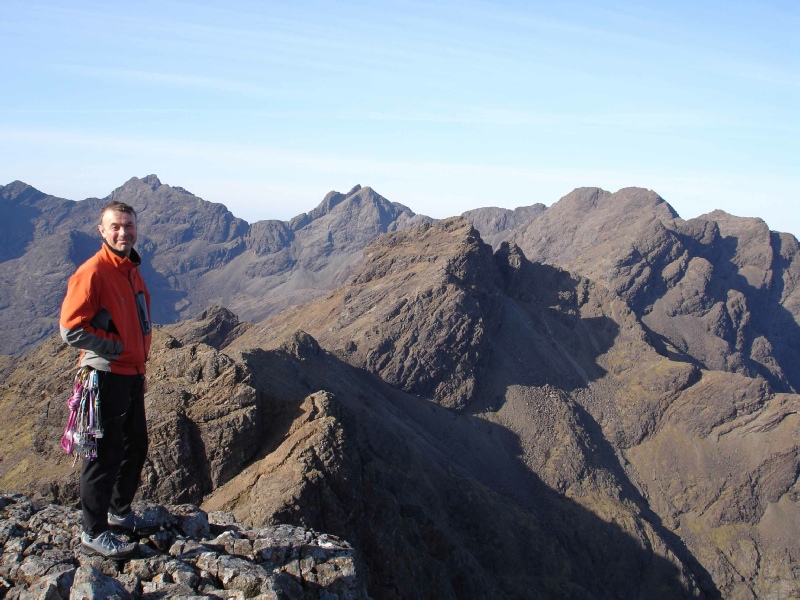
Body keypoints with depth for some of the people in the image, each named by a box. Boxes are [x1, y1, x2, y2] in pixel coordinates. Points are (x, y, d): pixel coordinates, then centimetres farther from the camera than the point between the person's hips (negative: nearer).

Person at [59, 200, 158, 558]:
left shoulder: (132, 271, 12)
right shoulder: (92, 273, -16)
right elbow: (71, 330, -21)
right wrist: (116, 348, -16)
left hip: (131, 374, 9)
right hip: (107, 376, -9)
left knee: (135, 447, 19)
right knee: (105, 454, -2)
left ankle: (119, 512, 36)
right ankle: (94, 532, 11)